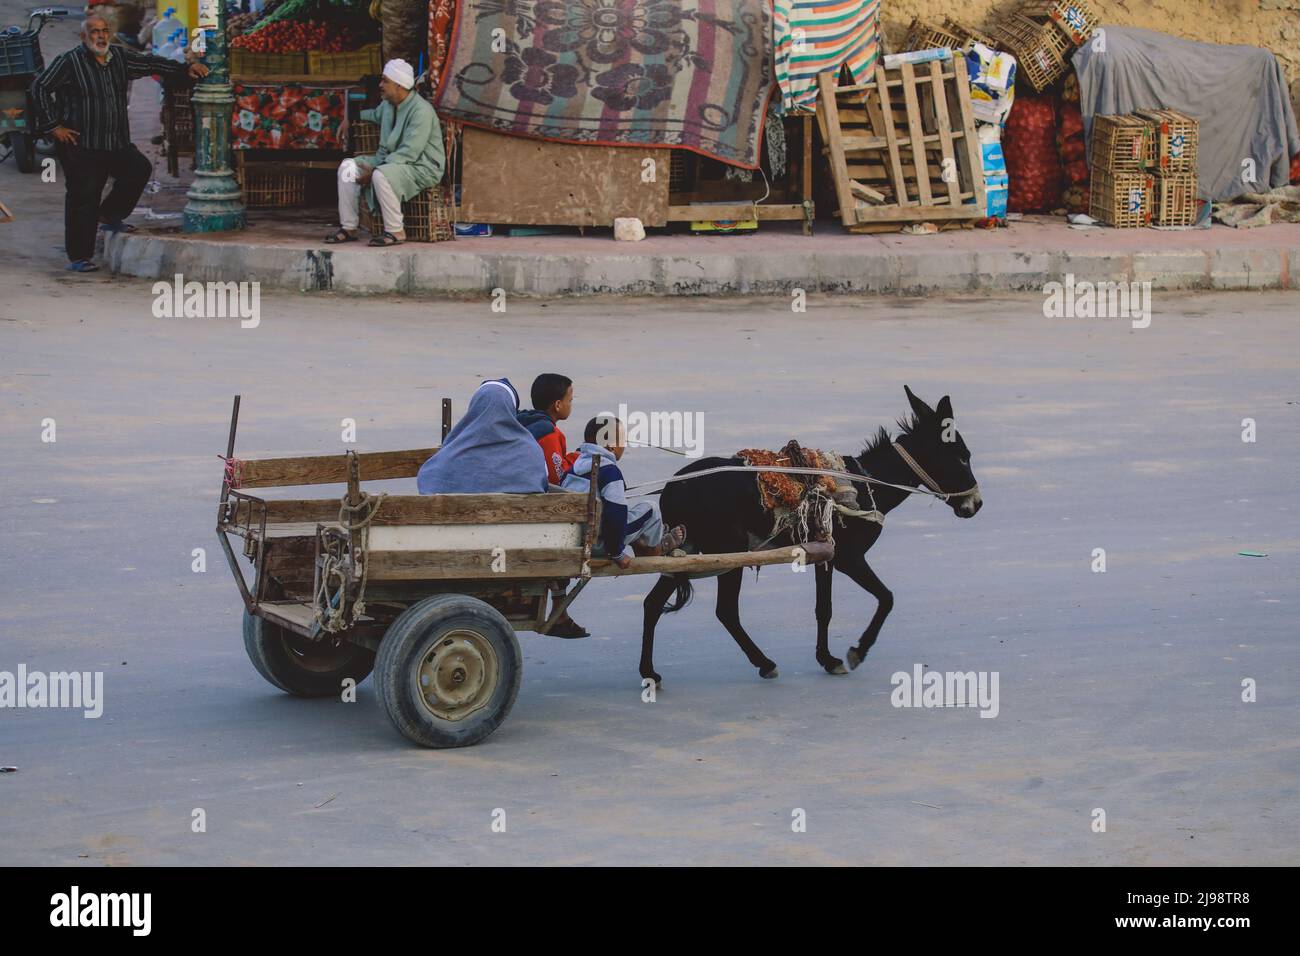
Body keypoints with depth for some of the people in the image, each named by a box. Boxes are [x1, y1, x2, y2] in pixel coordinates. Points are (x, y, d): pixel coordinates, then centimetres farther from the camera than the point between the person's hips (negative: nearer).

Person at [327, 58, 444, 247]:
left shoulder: (420, 110, -21)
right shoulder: (387, 106, 9)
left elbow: (409, 152, -28)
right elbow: (376, 114, 38)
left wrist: (374, 170, -30)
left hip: (422, 167, -9)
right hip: (393, 160, 9)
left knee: (381, 175, -36)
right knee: (347, 166, -2)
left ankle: (395, 231, -24)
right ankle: (348, 227, -1)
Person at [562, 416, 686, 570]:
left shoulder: (576, 464, 10)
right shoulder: (609, 470, -17)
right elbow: (615, 513, -26)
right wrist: (617, 553, -18)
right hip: (598, 542, -9)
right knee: (651, 509, 5)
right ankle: (654, 547, 29)